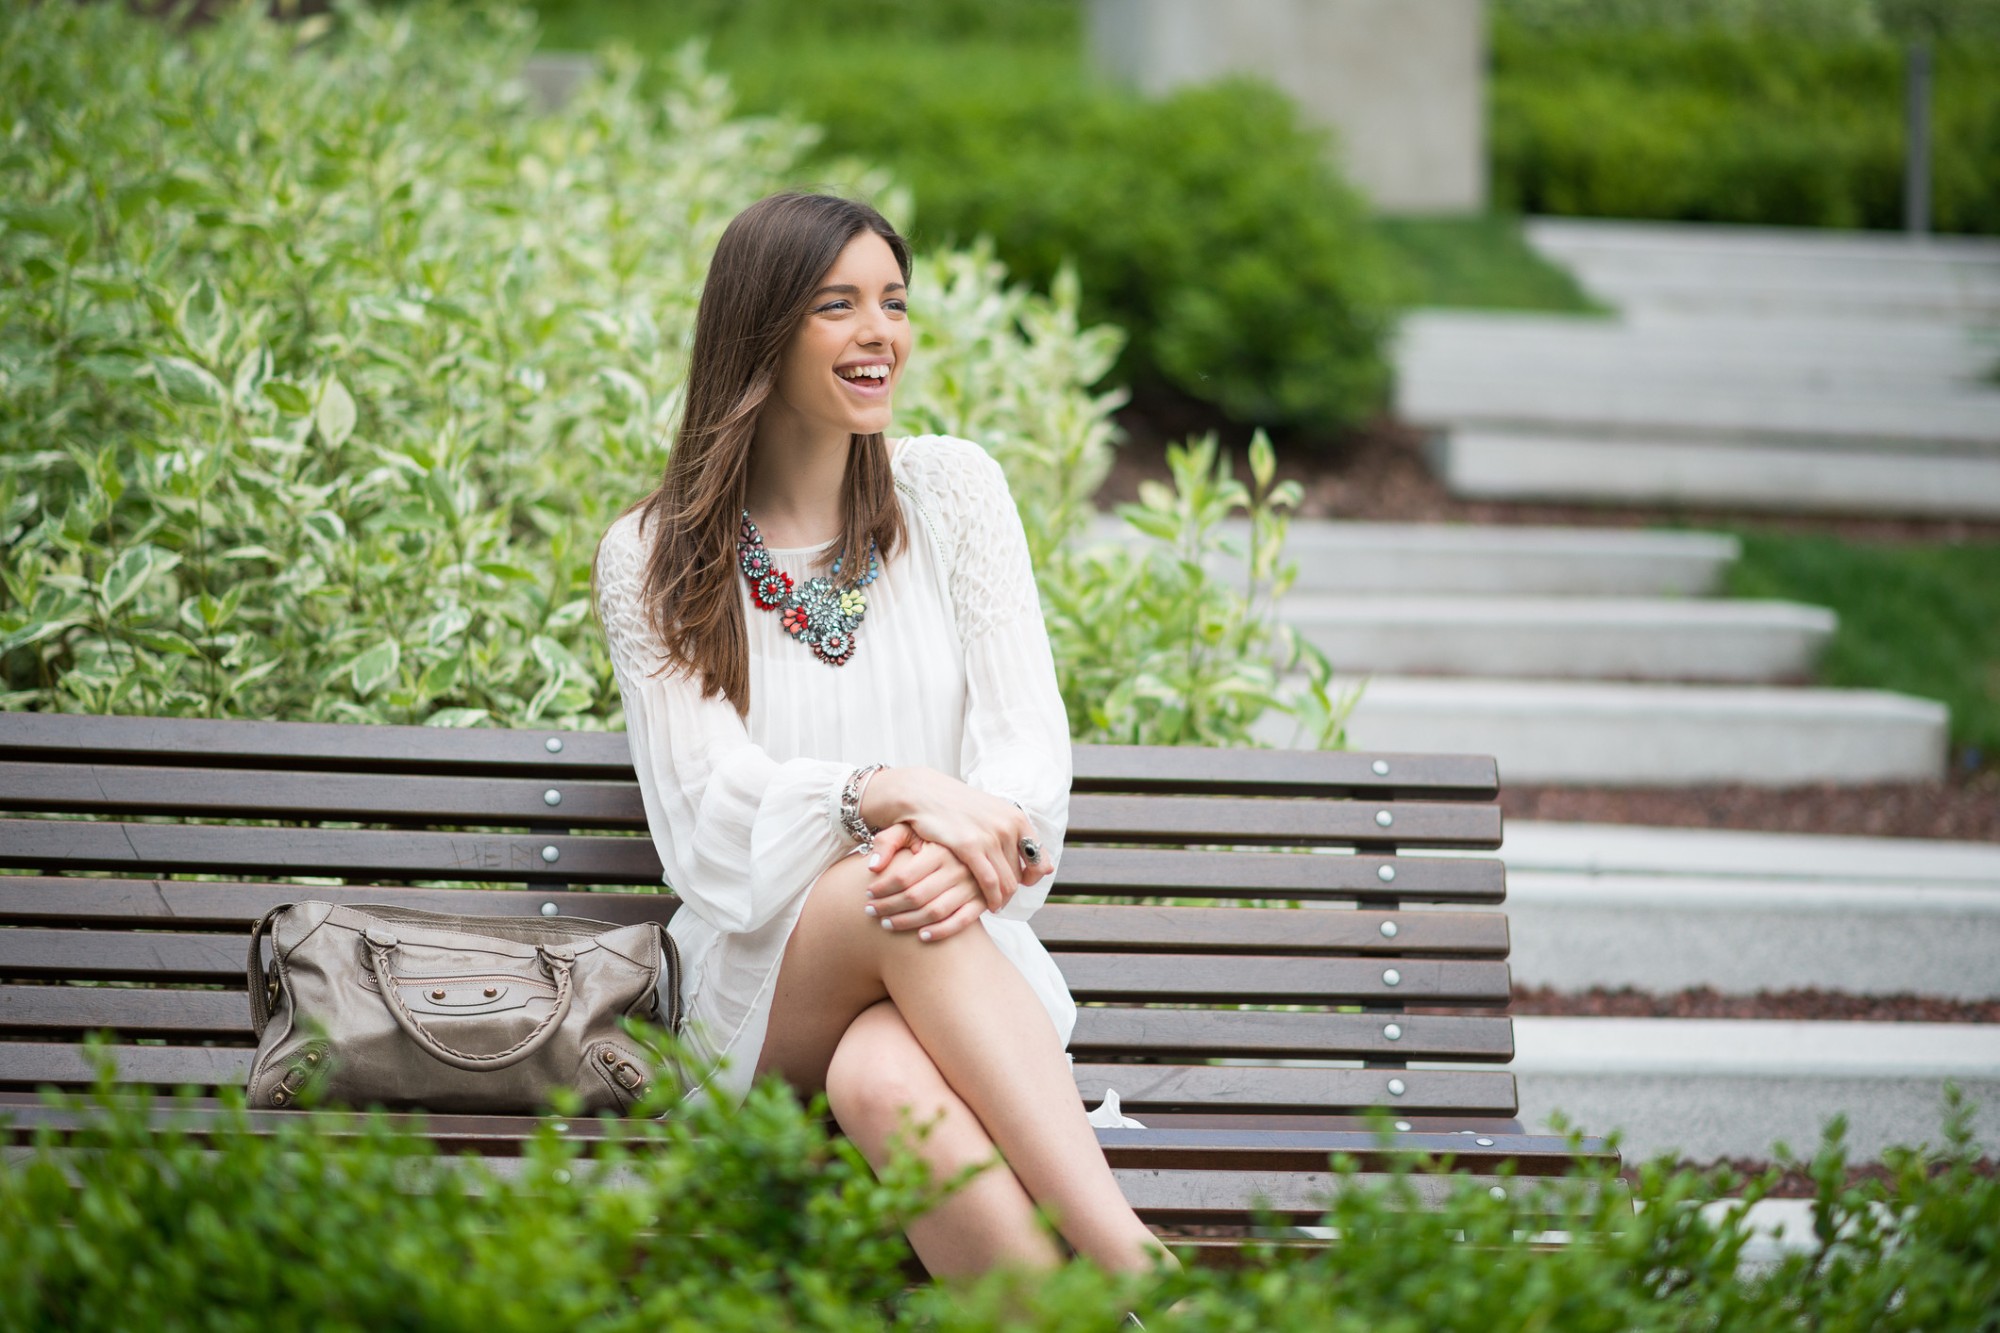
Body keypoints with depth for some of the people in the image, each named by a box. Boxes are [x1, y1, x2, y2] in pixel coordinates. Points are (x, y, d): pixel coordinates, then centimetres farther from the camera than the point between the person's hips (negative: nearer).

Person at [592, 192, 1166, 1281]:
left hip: (961, 956, 1)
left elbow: (1027, 732, 0)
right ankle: (1138, 1275, -49)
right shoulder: (650, 559, 3)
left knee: (883, 1080, -36)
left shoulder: (952, 489, 8)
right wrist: (892, 793, -28)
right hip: (762, 978, -1)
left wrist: (974, 834, -24)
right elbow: (708, 803, -8)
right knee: (885, 893, -37)